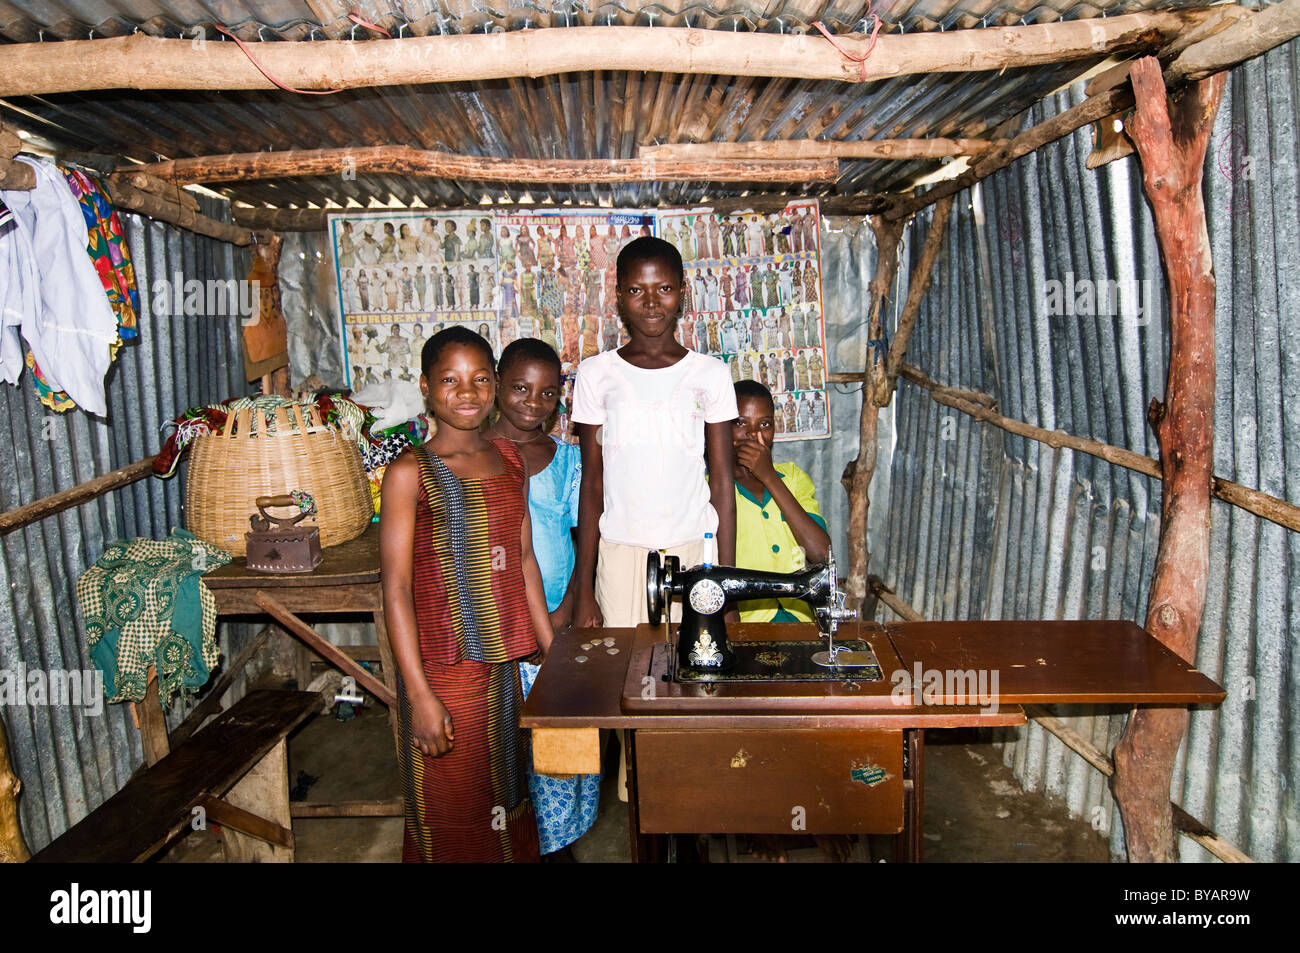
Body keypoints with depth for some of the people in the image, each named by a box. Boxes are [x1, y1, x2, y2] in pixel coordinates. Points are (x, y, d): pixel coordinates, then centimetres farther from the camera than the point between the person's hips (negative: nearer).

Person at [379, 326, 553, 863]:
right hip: (443, 668, -5)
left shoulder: (509, 459, 6)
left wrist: (550, 648, 12)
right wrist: (420, 695, -16)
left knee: (508, 798, 19)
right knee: (450, 817, 10)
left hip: (506, 661, 5)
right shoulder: (410, 472, -11)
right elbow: (396, 591, -13)